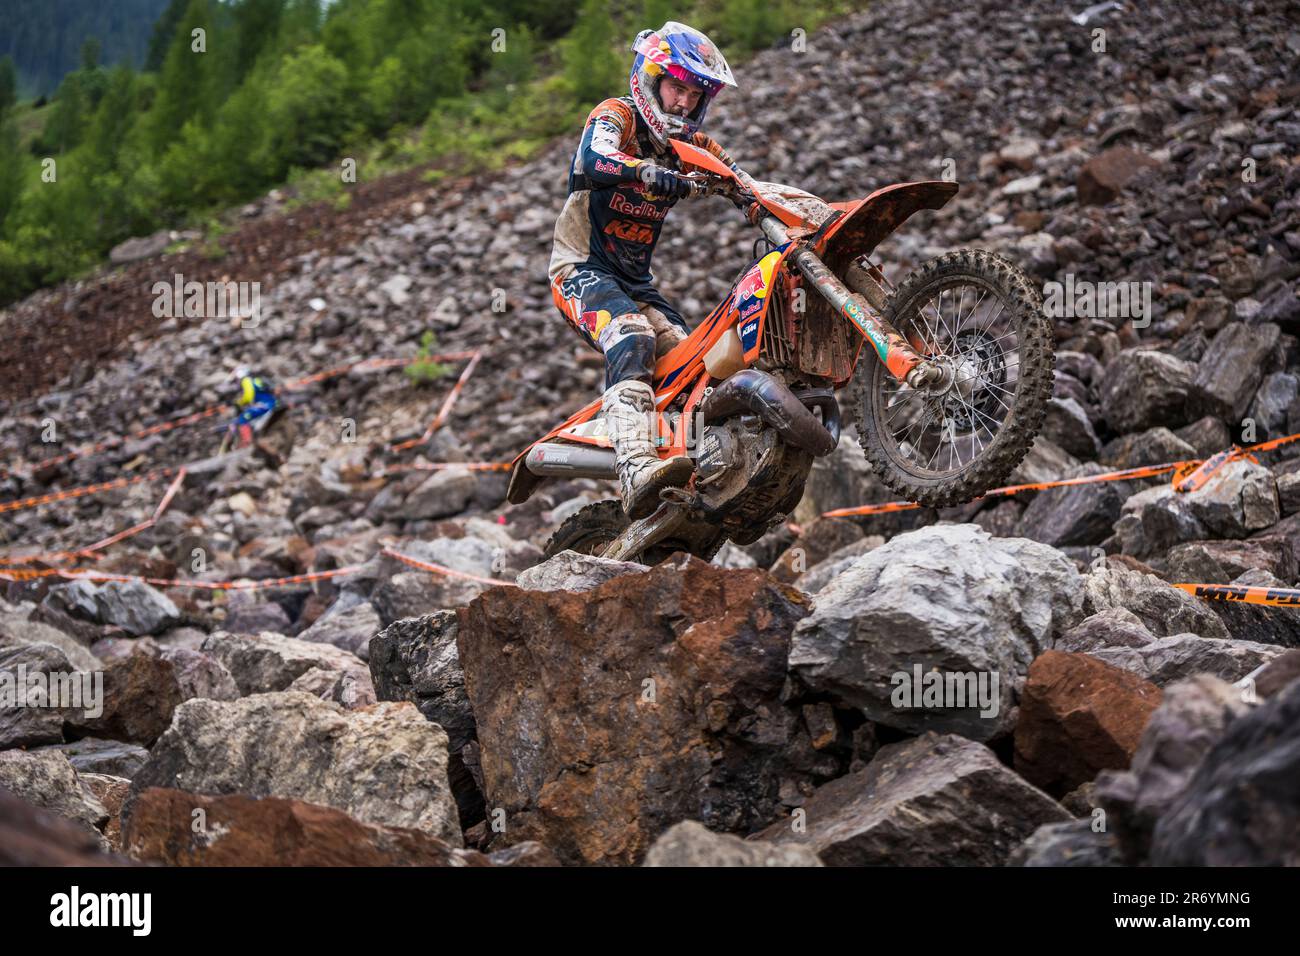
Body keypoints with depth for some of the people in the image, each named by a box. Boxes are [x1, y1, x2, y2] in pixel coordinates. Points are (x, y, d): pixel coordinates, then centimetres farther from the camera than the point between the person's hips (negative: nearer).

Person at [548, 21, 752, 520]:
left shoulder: (692, 145, 13)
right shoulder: (615, 116, -7)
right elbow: (593, 159, -30)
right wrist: (647, 172, -49)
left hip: (636, 282, 8)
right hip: (582, 270, -8)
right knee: (632, 338, -32)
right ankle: (637, 469, -50)